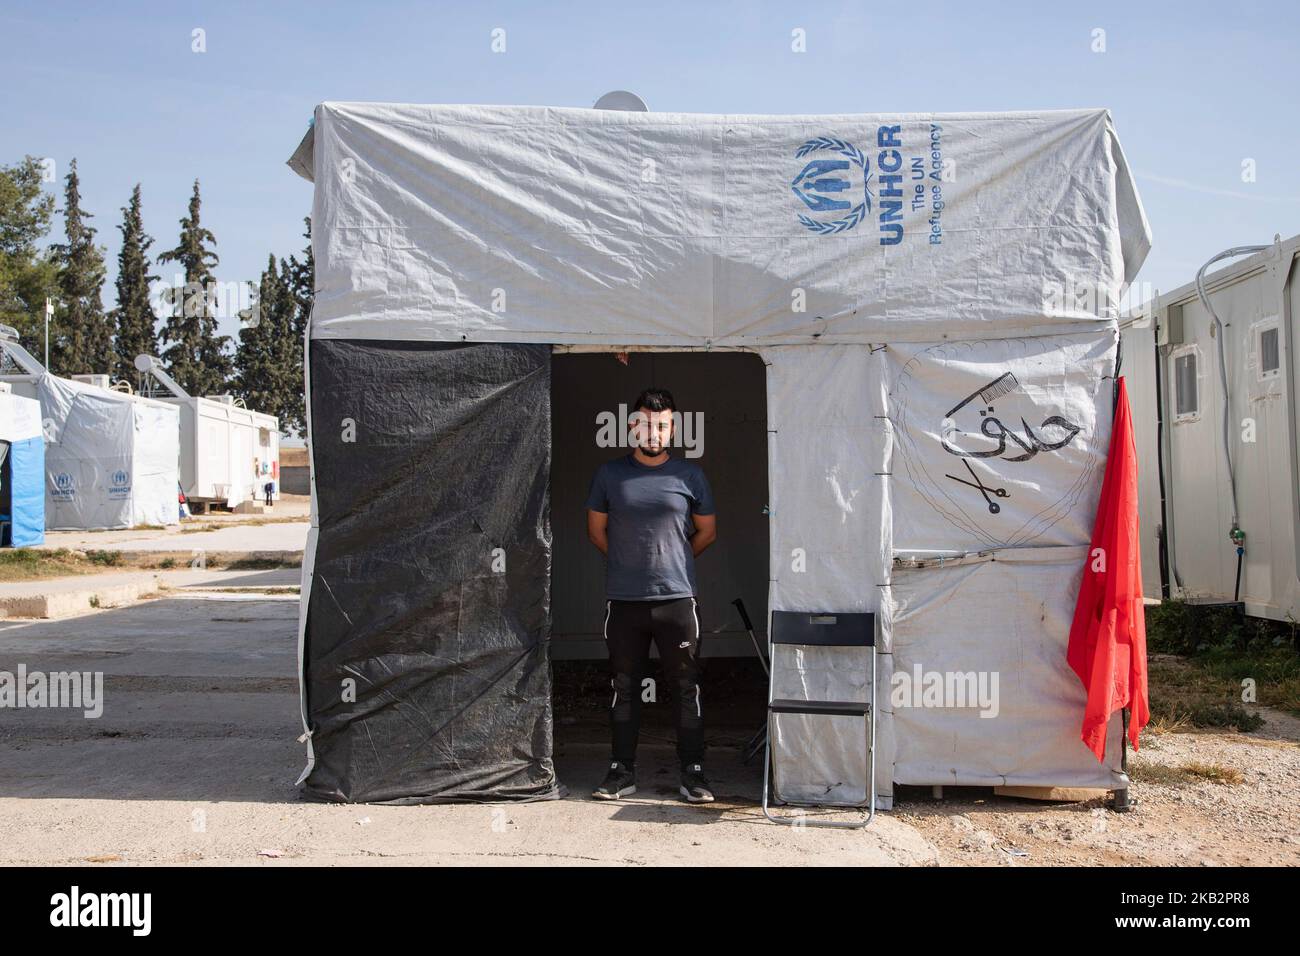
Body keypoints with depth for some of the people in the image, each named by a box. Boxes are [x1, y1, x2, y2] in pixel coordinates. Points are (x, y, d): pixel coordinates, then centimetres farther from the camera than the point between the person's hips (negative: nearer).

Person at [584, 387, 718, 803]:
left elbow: (707, 531, 14)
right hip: (622, 600, 1)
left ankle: (692, 773, 13)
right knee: (624, 688, 9)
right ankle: (622, 771, 20)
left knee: (686, 689, 3)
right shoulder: (609, 474, 4)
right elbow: (596, 529, 15)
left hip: (677, 598, -1)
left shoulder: (690, 475, 3)